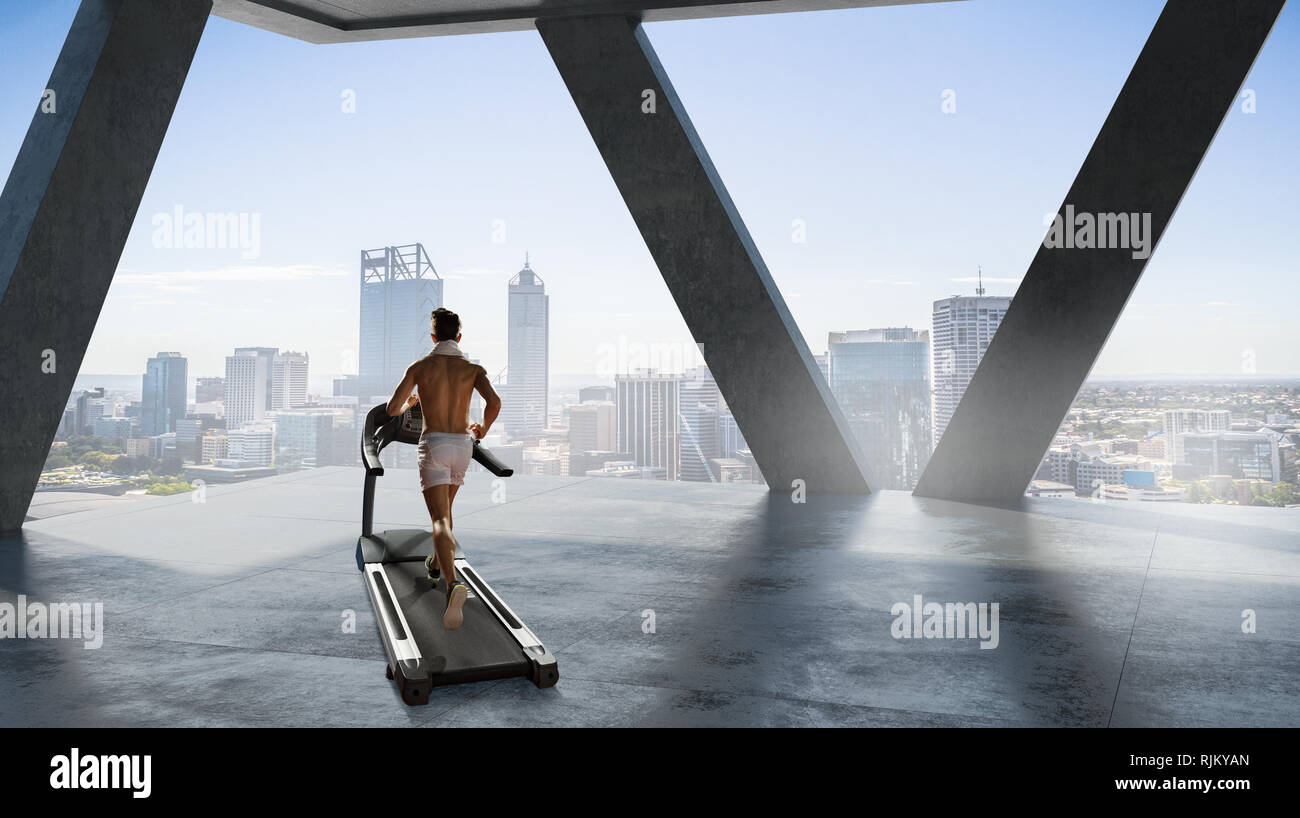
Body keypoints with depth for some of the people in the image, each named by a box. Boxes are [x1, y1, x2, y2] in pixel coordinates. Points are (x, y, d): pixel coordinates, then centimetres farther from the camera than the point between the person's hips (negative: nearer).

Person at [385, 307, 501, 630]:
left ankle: (453, 582, -34)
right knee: (445, 506, 27)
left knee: (441, 519, -12)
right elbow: (494, 402, -13)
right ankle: (437, 562, 46)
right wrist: (483, 429, 7)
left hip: (433, 445, -3)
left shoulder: (419, 367, 2)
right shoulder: (472, 367, 3)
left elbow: (392, 410, 2)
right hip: (462, 445, 3)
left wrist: (409, 402, 26)